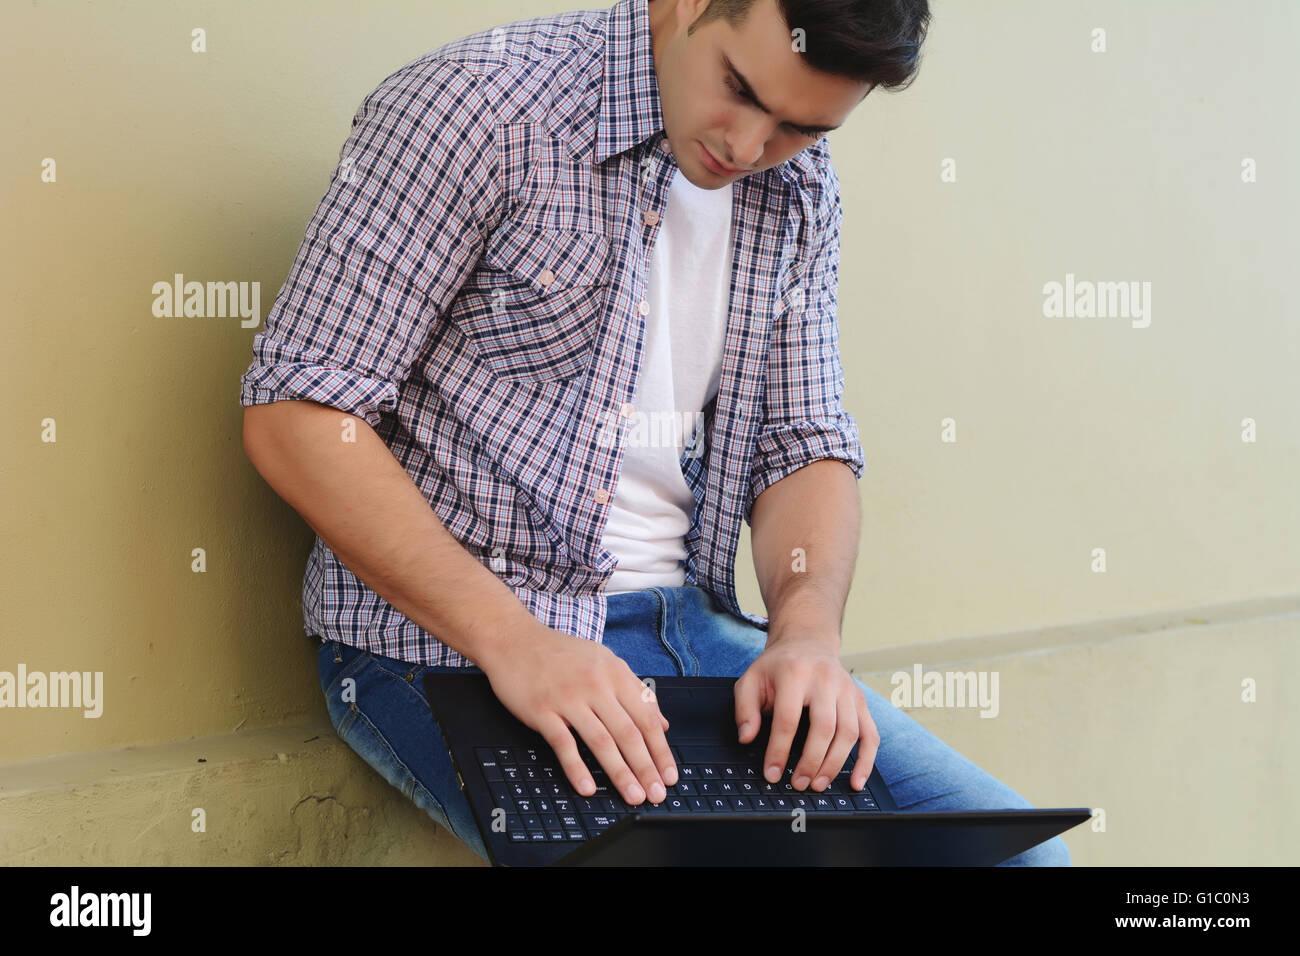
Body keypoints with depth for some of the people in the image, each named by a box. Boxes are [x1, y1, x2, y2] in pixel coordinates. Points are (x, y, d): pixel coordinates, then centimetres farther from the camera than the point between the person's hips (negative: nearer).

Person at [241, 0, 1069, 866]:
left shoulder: (797, 188, 8)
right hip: (446, 637, -6)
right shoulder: (480, 107, -13)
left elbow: (804, 445, 12)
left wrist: (807, 630, -10)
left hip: (684, 623, 6)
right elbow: (294, 416, -16)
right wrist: (509, 640, -24)